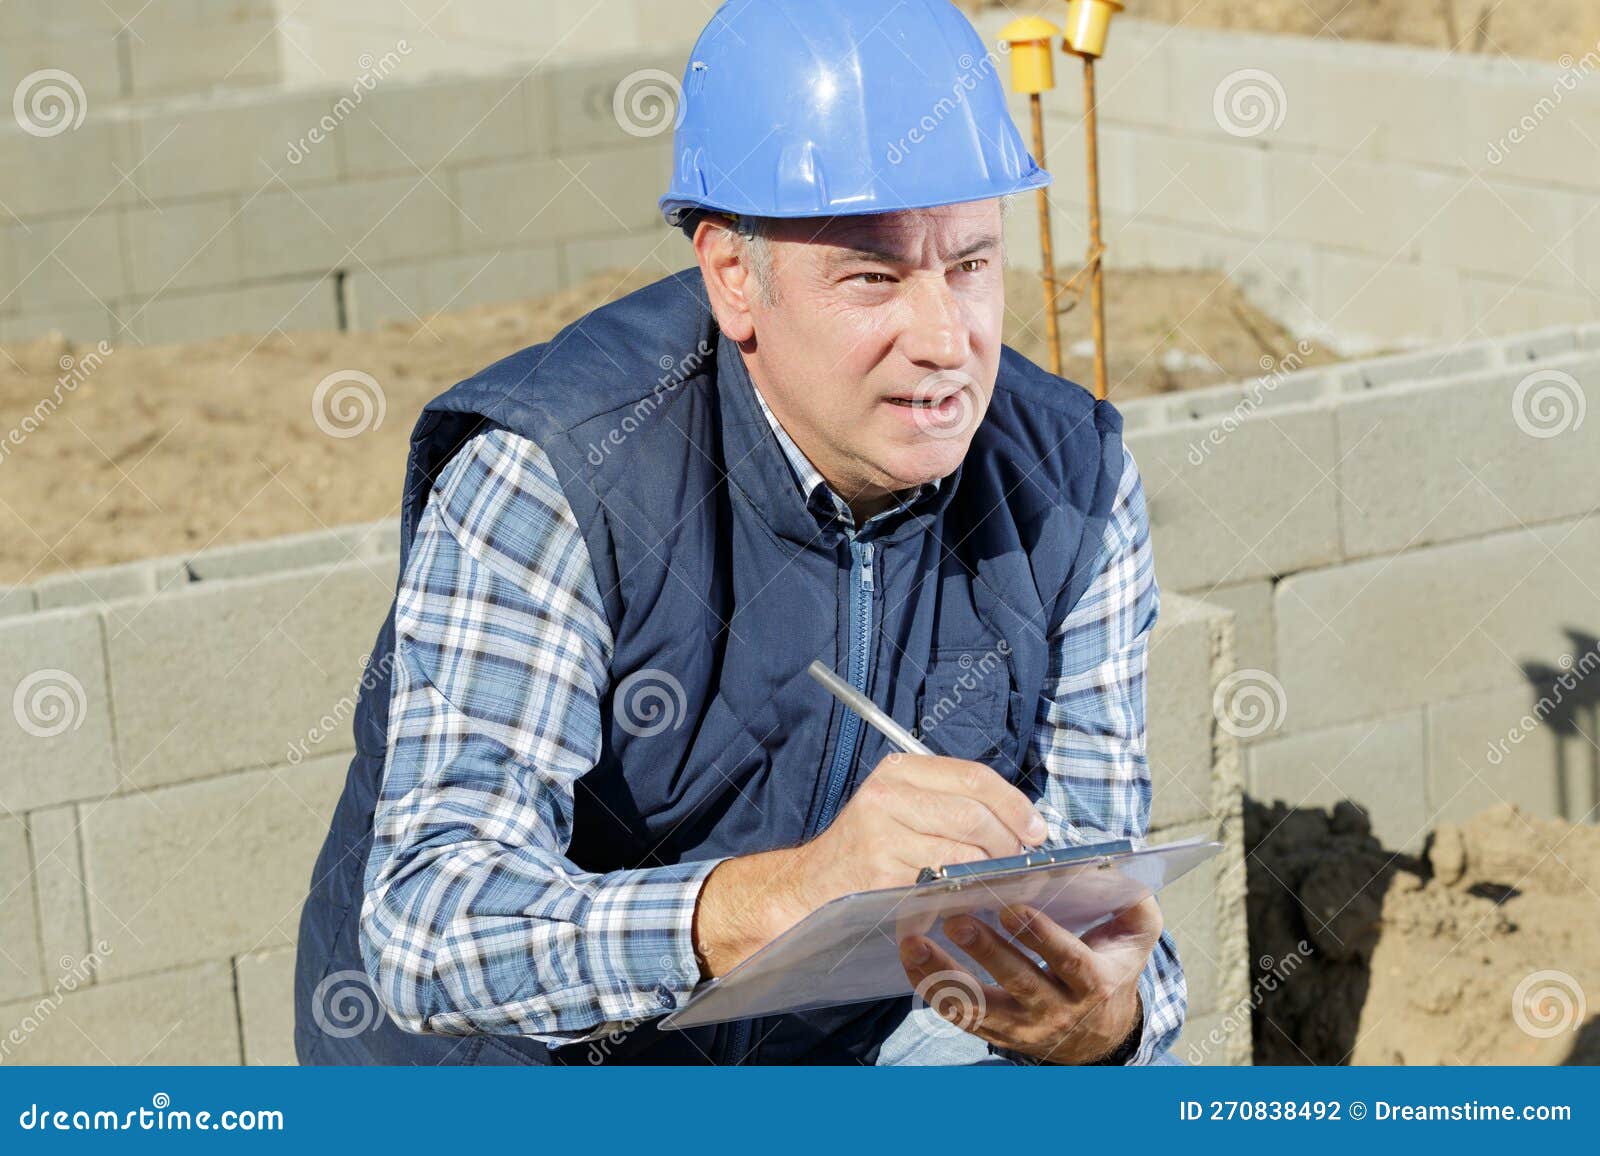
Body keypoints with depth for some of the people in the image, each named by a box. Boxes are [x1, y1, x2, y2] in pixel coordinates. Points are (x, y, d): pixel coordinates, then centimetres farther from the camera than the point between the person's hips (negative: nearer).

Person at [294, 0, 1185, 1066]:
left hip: (846, 1039, 3)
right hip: (536, 1062, -3)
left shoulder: (1072, 491, -8)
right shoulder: (546, 484, -24)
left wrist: (1104, 1013, -31)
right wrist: (788, 892, -50)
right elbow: (425, 928, -33)